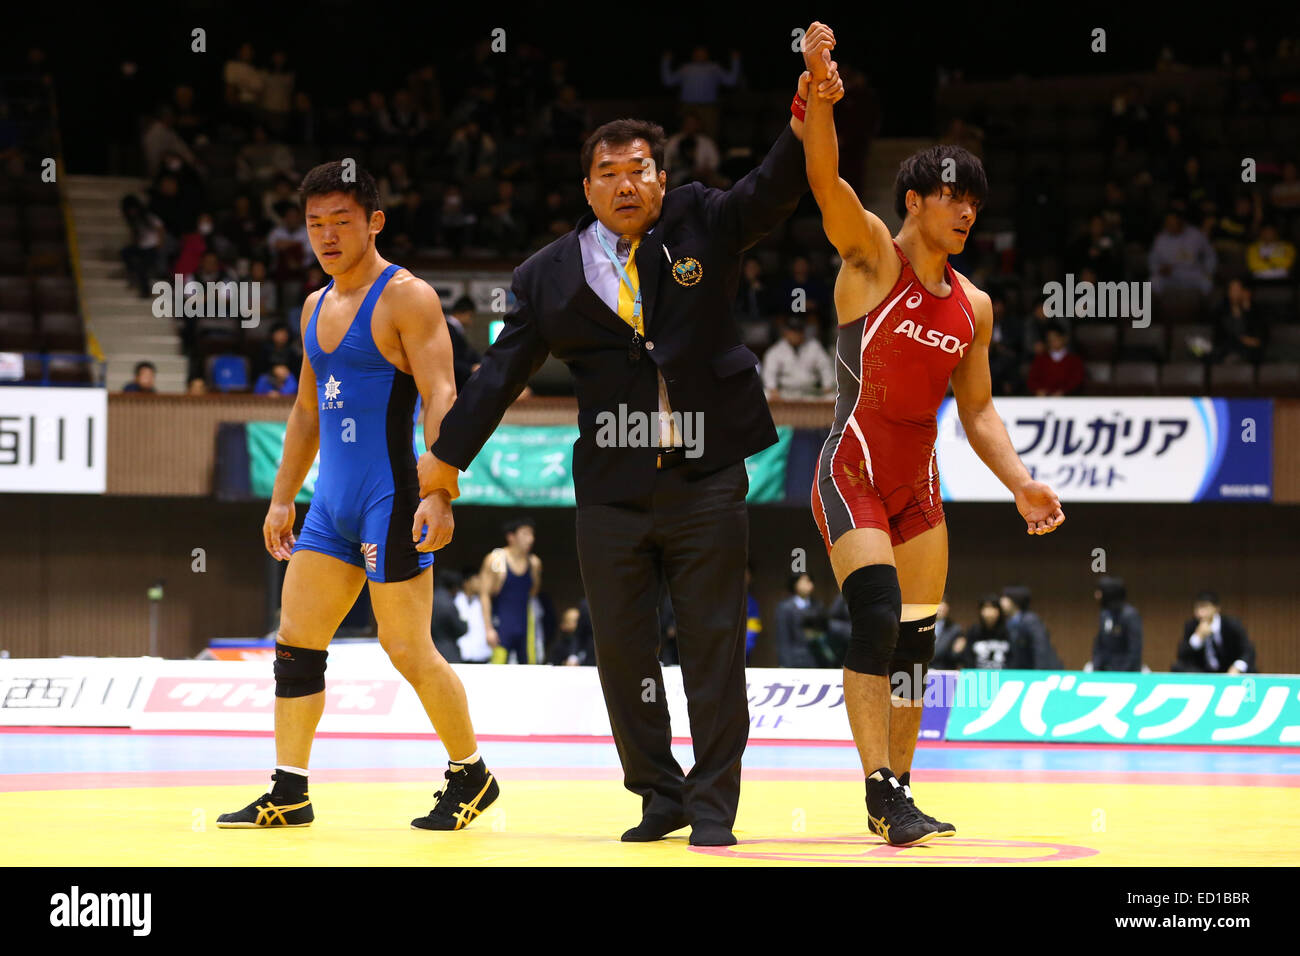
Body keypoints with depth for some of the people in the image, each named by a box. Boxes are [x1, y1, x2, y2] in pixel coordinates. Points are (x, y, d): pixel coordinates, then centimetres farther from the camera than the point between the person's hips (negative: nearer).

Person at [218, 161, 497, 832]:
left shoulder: (406, 298, -9)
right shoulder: (317, 307, 16)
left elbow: (440, 398, -17)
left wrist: (439, 494, -27)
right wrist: (282, 498, 20)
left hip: (390, 499, -8)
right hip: (331, 501, 8)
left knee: (407, 649, -6)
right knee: (295, 642, 4)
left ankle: (470, 776, 10)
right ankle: (289, 794, 8)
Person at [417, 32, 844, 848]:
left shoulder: (702, 224, 4)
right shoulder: (551, 276, 6)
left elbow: (771, 193, -10)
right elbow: (502, 372, 9)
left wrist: (804, 130, -29)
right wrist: (447, 456, 8)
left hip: (707, 480, -2)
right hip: (611, 489, 2)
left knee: (713, 649, -1)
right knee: (622, 650, 5)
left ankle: (713, 804, 7)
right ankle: (659, 794, 20)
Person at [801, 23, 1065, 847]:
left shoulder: (973, 307, 8)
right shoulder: (872, 255, -8)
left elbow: (978, 411, 13)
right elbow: (826, 178, -25)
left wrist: (1021, 483, -2)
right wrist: (819, 90, -42)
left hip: (918, 485, 7)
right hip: (854, 475, -7)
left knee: (916, 640, 8)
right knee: (877, 619, -20)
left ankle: (899, 791, 19)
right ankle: (883, 796, -18)